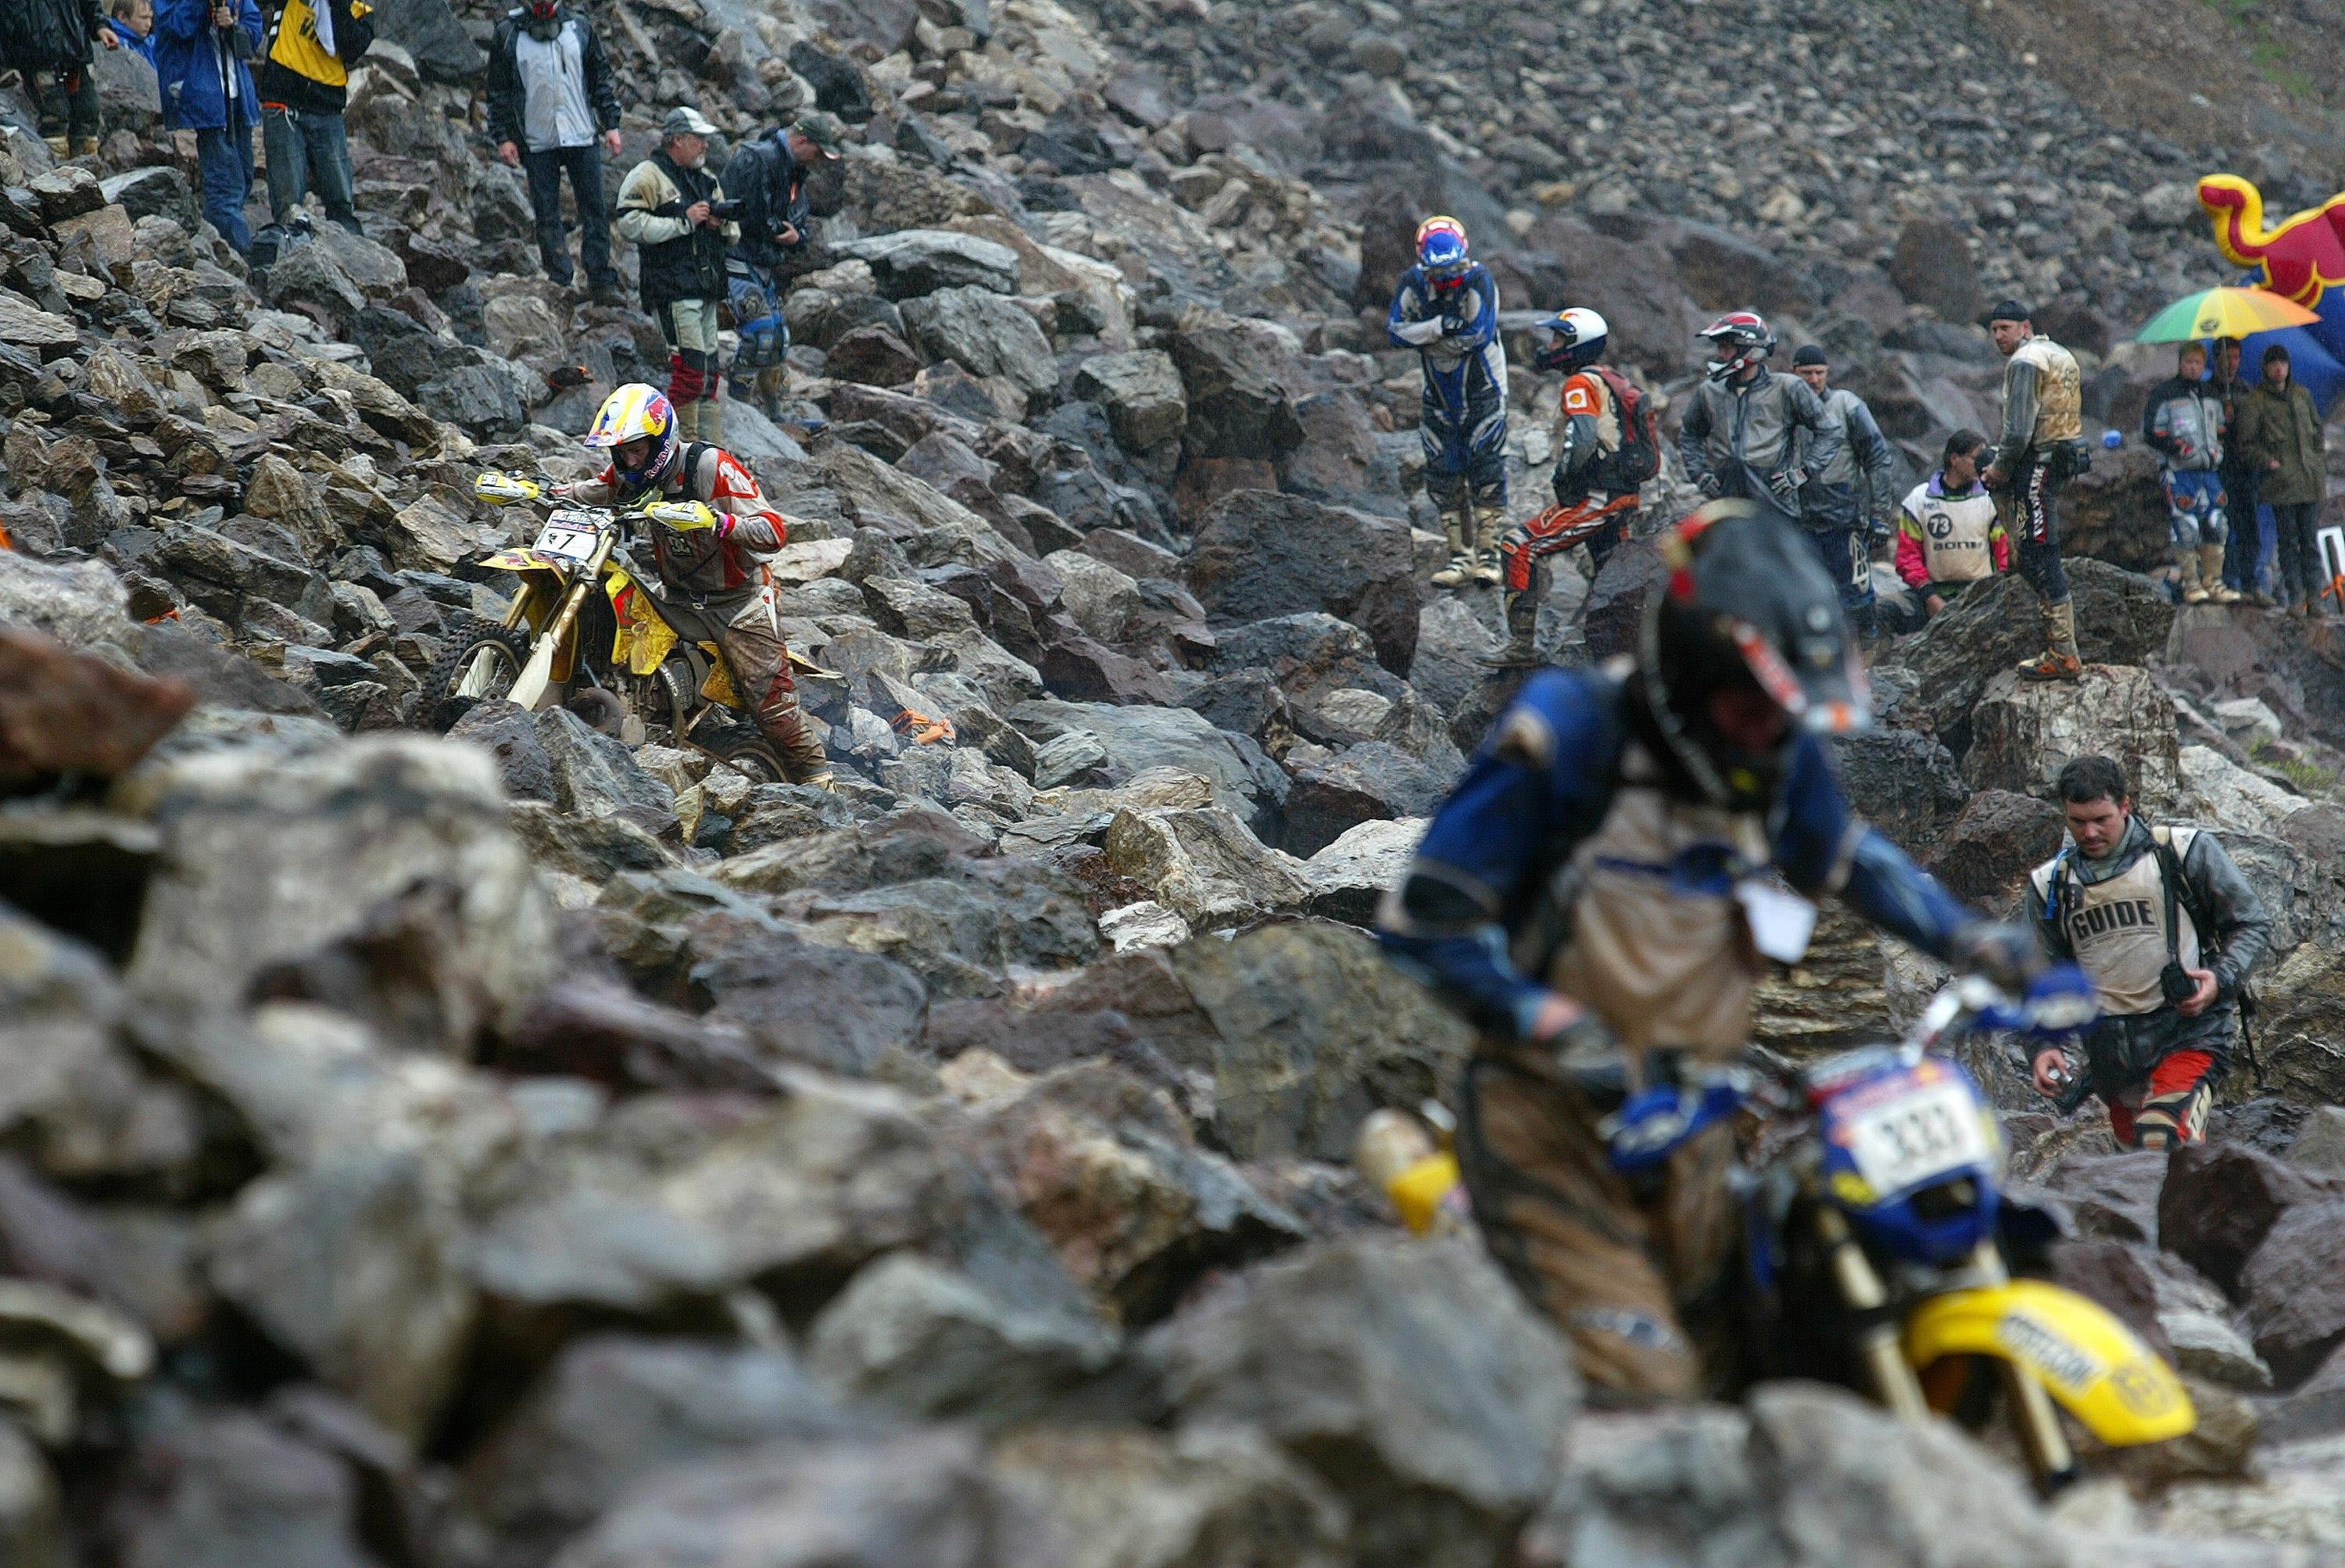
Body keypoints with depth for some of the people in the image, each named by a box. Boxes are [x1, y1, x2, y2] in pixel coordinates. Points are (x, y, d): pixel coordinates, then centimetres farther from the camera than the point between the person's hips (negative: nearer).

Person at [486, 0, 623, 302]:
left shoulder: (579, 27, 8)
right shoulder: (508, 34, 4)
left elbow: (601, 78, 13)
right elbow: (498, 91, 6)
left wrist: (611, 125, 7)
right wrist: (502, 137, -1)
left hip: (582, 138, 1)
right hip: (537, 142, -1)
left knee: (595, 209, -3)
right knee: (547, 217, 0)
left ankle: (602, 282, 1)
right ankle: (560, 283, 5)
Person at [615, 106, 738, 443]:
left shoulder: (706, 179, 22)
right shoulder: (647, 176, -4)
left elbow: (733, 234, 29)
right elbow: (630, 226, -17)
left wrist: (722, 223, 4)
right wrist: (684, 222, -16)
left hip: (705, 290, 9)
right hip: (672, 290, -9)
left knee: (709, 372, 10)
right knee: (690, 368, -15)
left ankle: (712, 445, 16)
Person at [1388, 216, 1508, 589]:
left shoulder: (1477, 279, -18)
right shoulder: (1413, 282, -7)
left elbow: (1480, 335, -27)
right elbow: (1395, 330, -14)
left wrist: (1426, 341, -18)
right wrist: (1439, 326, -27)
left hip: (1482, 392, -4)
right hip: (1439, 396, 4)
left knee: (1486, 470, -9)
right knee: (1443, 475, 5)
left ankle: (1488, 554, -5)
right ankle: (1461, 555, 12)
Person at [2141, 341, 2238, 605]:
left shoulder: (2212, 394, 18)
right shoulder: (2163, 393, 0)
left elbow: (2220, 429, 28)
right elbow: (2150, 433, -3)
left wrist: (2218, 449, 8)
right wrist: (2177, 448, -15)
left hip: (2210, 470, 5)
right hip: (2179, 472, -5)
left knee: (2215, 527, 1)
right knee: (2185, 529, -9)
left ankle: (2213, 582, 8)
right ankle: (2190, 584, -3)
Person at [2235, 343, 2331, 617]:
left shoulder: (2302, 394, 14)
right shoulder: (2254, 401, -1)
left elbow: (2318, 430, 21)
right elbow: (2248, 441, -2)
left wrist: (2322, 469, 14)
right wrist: (2269, 462, -15)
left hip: (2310, 479, 4)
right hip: (2282, 481, -4)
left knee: (2310, 539, 3)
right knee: (2289, 541, -2)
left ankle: (2313, 595, 5)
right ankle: (2294, 597, 1)